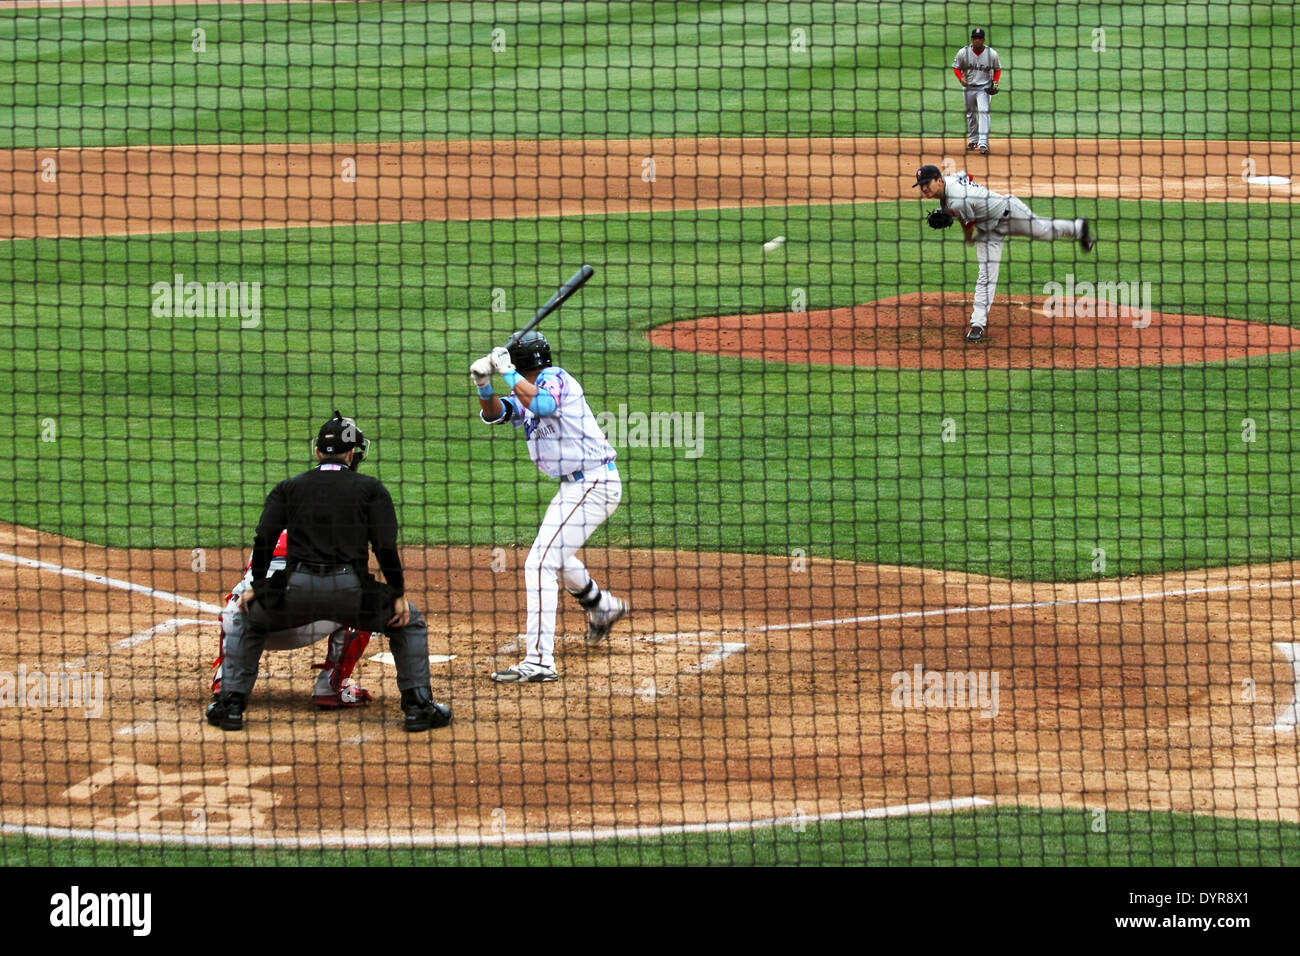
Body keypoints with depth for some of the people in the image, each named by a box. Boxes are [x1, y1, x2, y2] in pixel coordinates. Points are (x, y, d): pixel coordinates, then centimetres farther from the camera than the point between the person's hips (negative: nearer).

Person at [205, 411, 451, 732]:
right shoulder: (371, 488, 12)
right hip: (351, 590, -1)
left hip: (296, 591, 1)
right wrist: (398, 595, 9)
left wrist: (256, 586, 18)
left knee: (245, 618, 30)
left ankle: (230, 704, 18)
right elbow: (386, 547, 3)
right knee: (410, 621, 24)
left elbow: (263, 539, 8)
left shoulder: (289, 488, 17)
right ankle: (418, 705, 13)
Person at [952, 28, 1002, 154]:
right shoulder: (963, 52, -7)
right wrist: (961, 78, -16)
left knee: (983, 112, -17)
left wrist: (995, 82, -9)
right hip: (968, 88, 2)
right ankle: (973, 140, 32)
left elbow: (997, 69, 8)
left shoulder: (992, 53, -7)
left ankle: (983, 143, -23)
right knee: (970, 114, 14)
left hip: (984, 88, -2)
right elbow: (956, 68, 4)